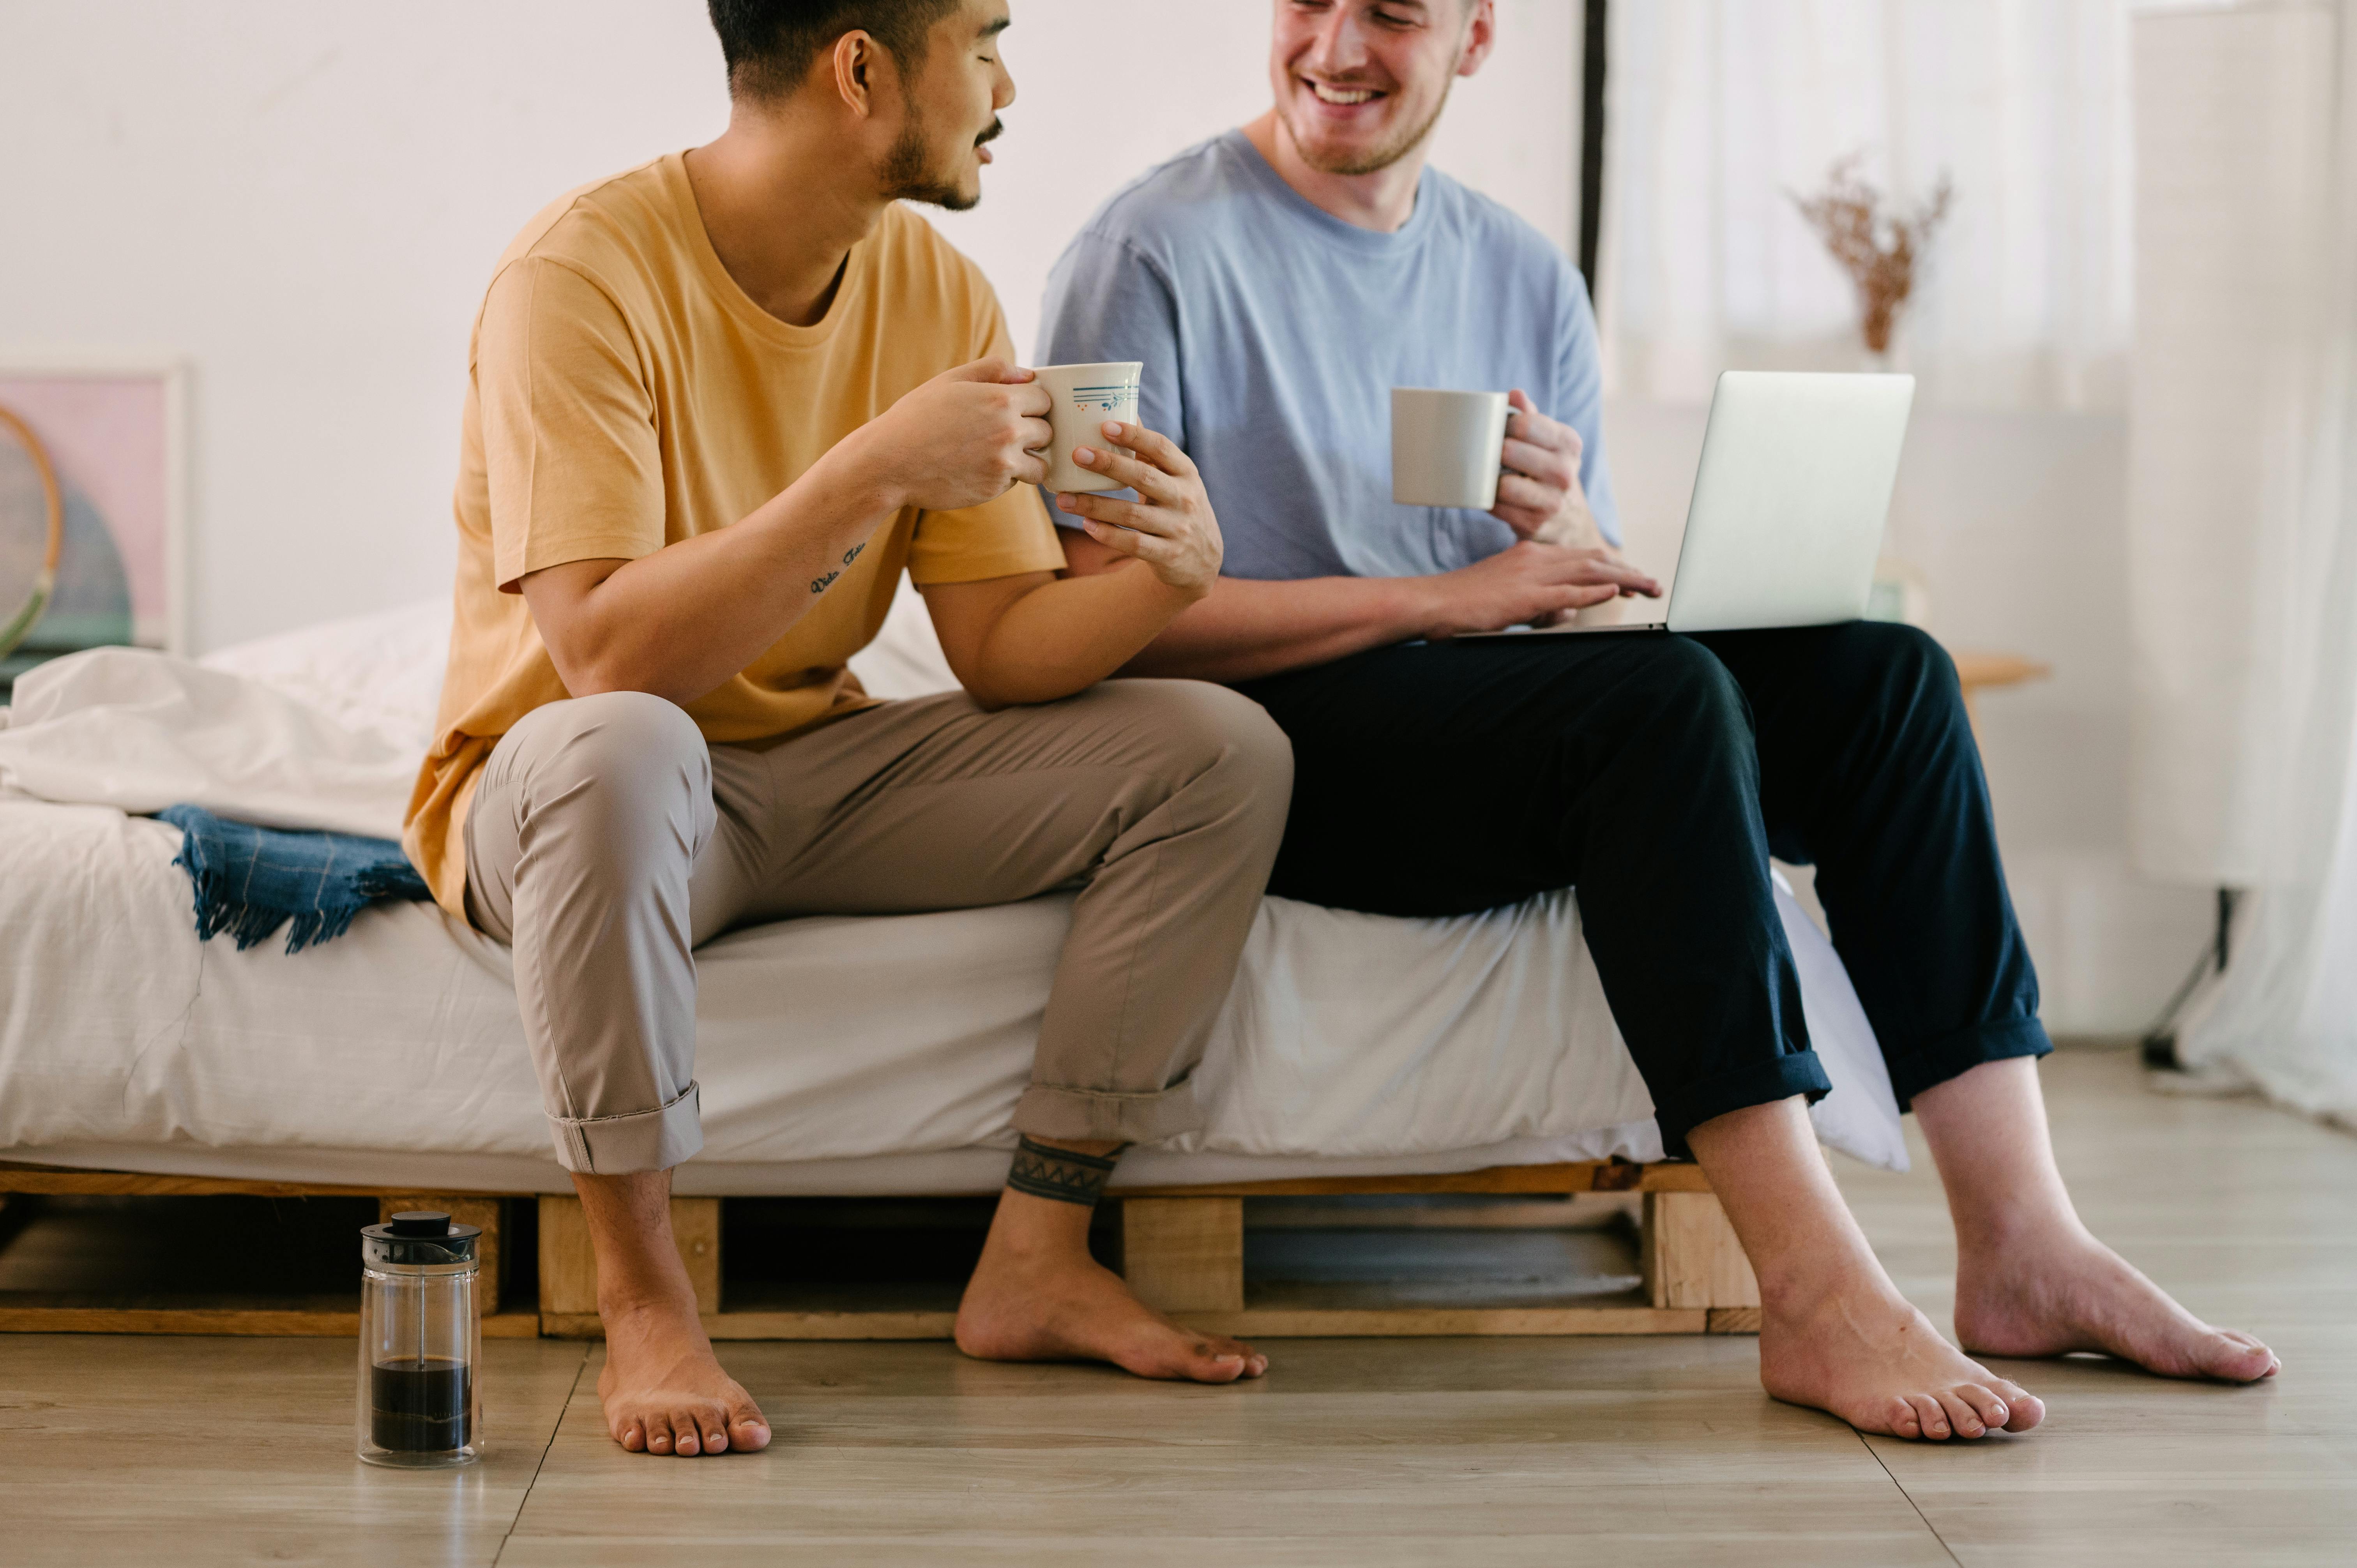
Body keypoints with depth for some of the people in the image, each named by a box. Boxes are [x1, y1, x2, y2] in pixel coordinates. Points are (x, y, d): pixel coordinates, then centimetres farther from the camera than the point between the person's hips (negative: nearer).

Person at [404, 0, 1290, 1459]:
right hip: (552, 793, -6)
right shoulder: (583, 274, -21)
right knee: (616, 748, -42)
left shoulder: (938, 294, 0)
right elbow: (605, 655, -32)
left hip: (820, 766, 6)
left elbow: (1003, 649, -2)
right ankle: (645, 1304, -27)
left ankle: (1038, 1257, -8)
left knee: (1225, 752, -8)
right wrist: (876, 473, -36)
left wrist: (1168, 577, -22)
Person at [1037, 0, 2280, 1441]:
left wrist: (1570, 539, -11)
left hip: (1486, 709, 7)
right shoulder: (1162, 253, -4)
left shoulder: (1526, 278, 16)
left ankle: (2023, 1245, -18)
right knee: (1661, 694, -31)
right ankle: (1818, 1293, -35)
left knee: (1882, 669, -12)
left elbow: (1603, 604, 14)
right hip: (1275, 743, -7)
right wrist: (1442, 598, -18)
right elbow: (1104, 615, -14)